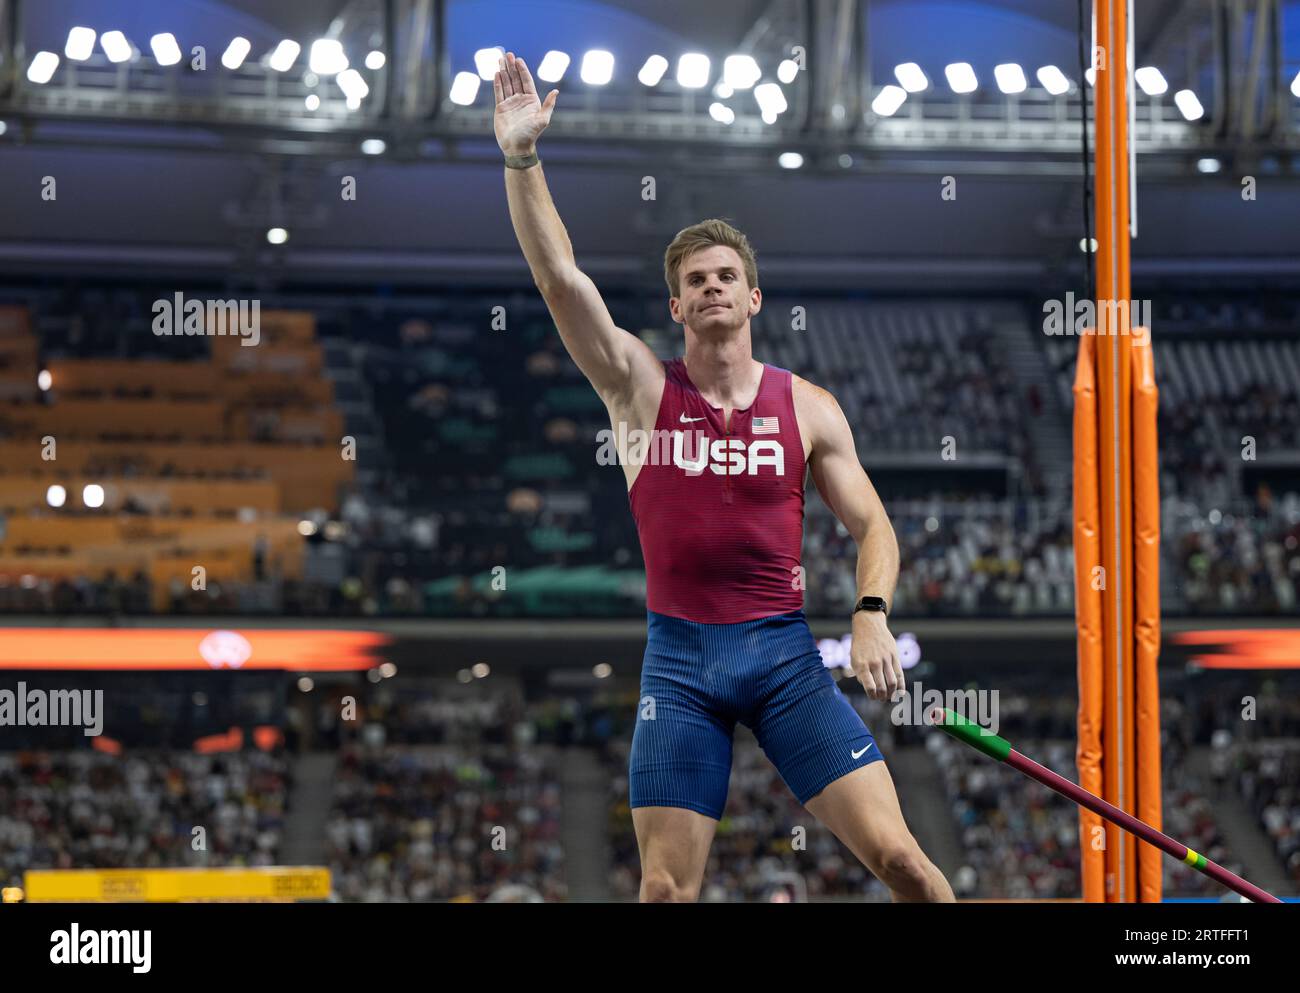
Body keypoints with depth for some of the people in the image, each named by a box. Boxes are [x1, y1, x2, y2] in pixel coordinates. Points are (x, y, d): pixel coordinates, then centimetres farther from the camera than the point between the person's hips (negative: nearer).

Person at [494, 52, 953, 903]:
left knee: (896, 854, -10)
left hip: (783, 648, 0)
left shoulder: (808, 408, 5)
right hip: (679, 656, 0)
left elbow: (872, 524, 8)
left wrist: (872, 615, -11)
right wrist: (522, 157, -16)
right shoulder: (642, 388, 3)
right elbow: (560, 275, -7)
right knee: (665, 889, -1)